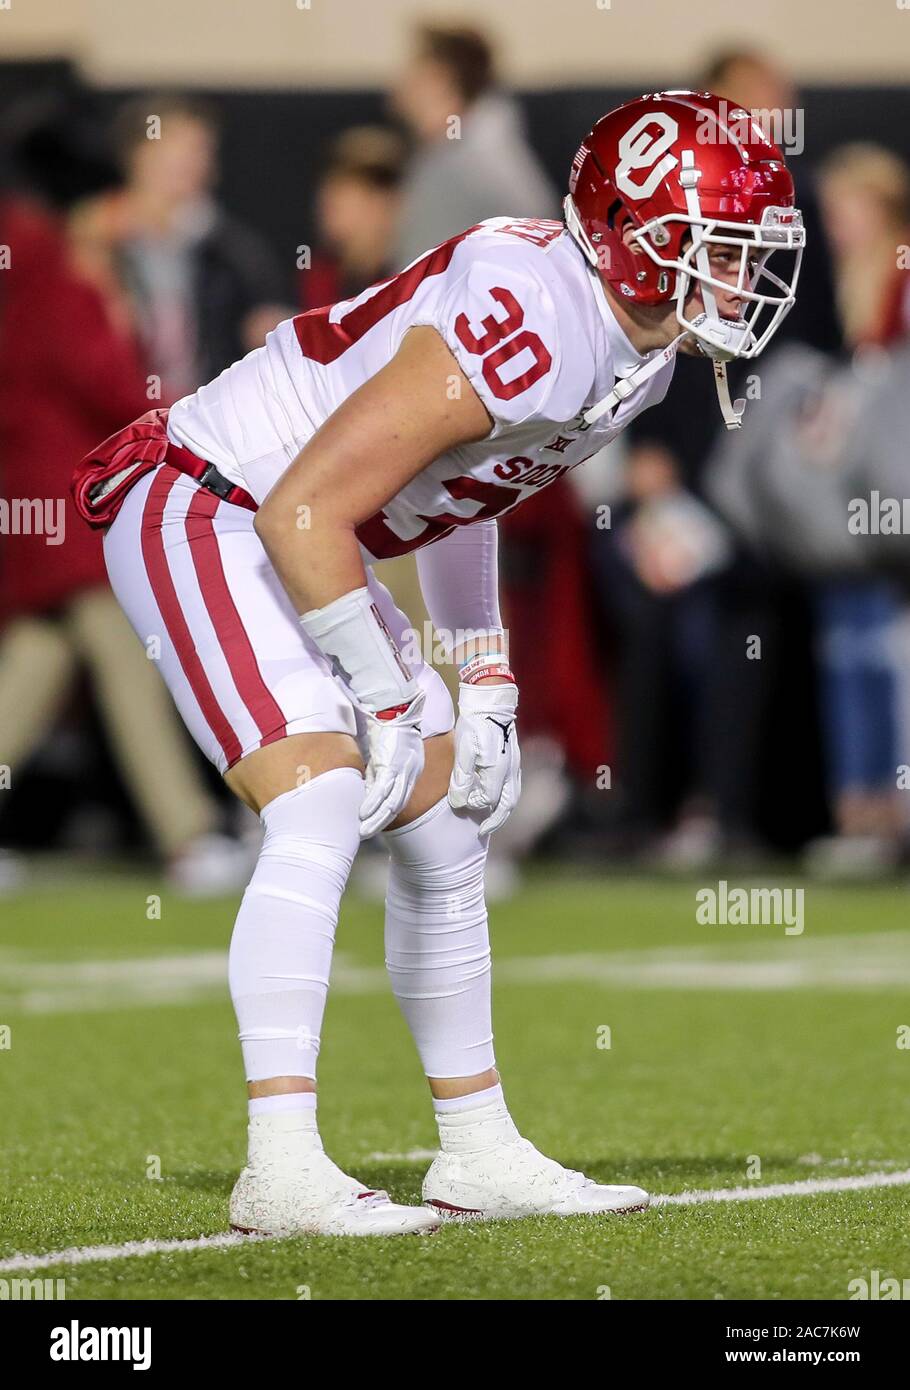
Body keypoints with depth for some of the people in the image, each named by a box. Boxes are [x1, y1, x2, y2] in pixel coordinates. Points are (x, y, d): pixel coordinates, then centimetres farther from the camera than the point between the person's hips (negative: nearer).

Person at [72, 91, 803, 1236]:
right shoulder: (524, 326, -30)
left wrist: (483, 687, 14)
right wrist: (383, 699, -19)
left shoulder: (638, 344, 2)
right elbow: (304, 515, -28)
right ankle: (281, 1172, -26)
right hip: (203, 520, -10)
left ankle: (478, 1155, 22)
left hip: (297, 541, 10)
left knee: (447, 830, 11)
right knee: (322, 810, -23)